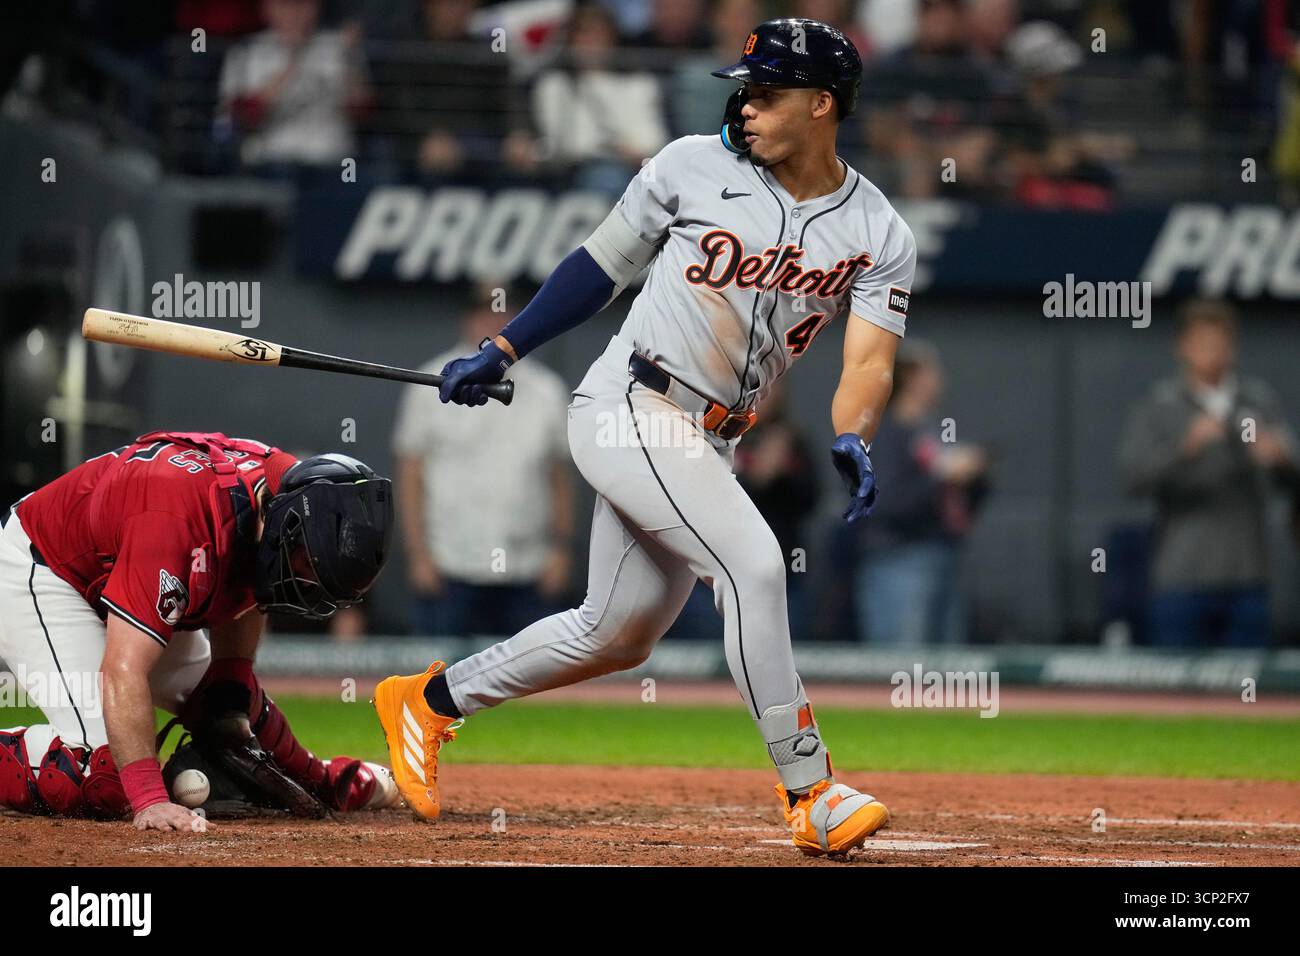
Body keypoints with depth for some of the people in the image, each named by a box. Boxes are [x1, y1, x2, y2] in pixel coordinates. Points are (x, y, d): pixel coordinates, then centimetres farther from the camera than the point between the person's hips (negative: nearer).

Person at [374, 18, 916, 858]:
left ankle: (429, 701, 31)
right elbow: (603, 264, 6)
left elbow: (870, 361, -10)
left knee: (617, 635, 13)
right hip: (629, 408, -5)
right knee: (753, 563, -22)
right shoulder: (695, 167, -3)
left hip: (705, 445, 5)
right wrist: (500, 352, 6)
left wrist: (852, 443, -29)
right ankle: (811, 796, -21)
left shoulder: (881, 238, 1)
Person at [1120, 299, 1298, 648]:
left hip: (1246, 577, 3)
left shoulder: (1260, 399, 11)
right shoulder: (1159, 405, 3)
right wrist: (1186, 446, -25)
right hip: (1182, 578, -3)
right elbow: (1135, 474, -9)